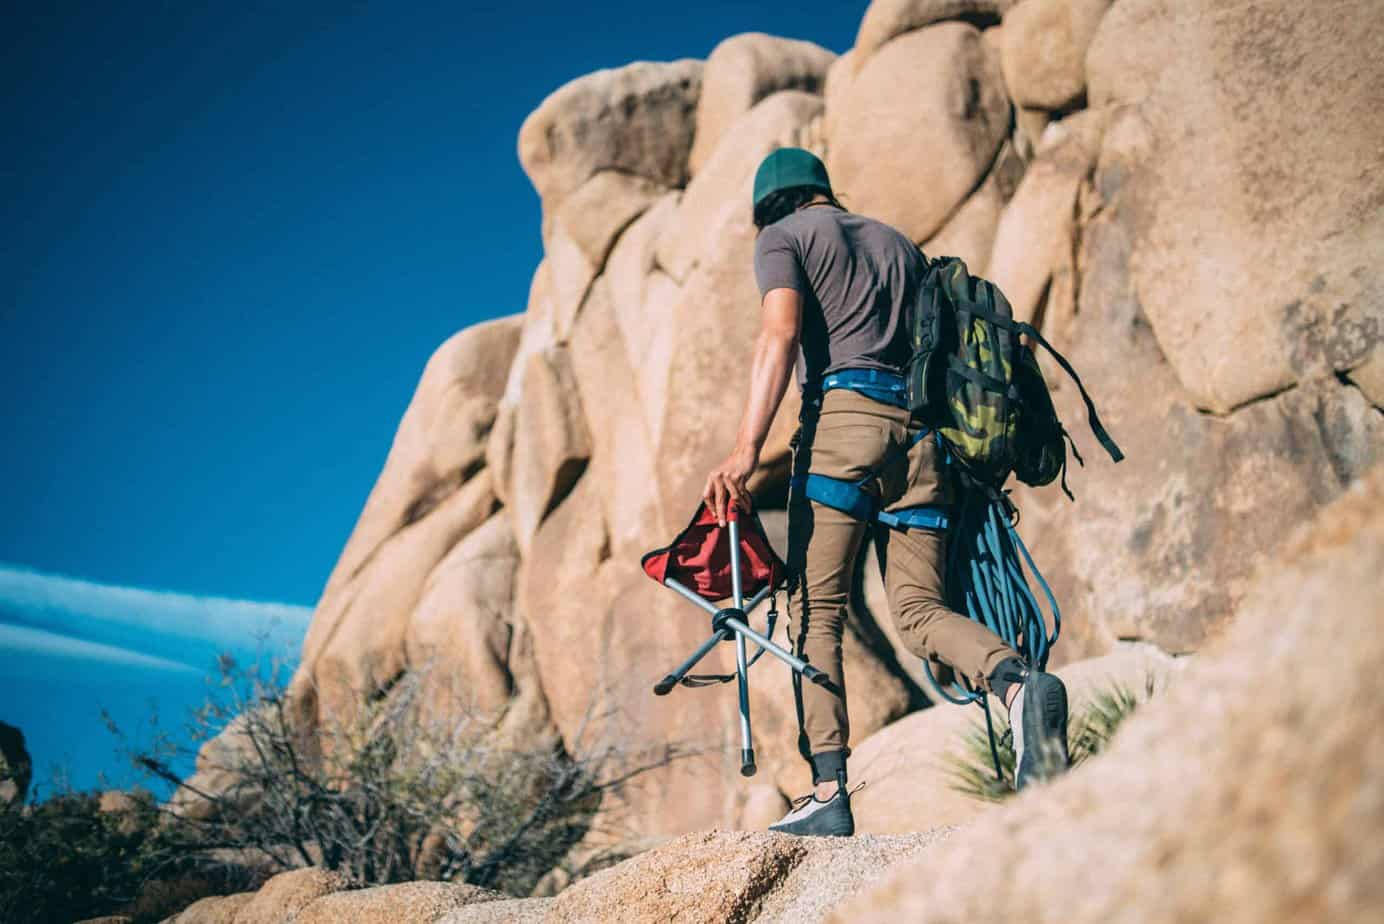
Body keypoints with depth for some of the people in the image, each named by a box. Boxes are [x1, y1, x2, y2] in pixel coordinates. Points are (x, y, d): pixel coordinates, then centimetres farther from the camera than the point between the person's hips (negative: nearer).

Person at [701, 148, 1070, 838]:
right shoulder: (899, 243, 29)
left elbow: (780, 333, -8)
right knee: (918, 605, 3)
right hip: (922, 428, 5)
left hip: (843, 415, -5)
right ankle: (1019, 684, -26)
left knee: (815, 611, -1)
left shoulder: (781, 236, 11)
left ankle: (828, 794, -9)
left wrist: (746, 448, -19)